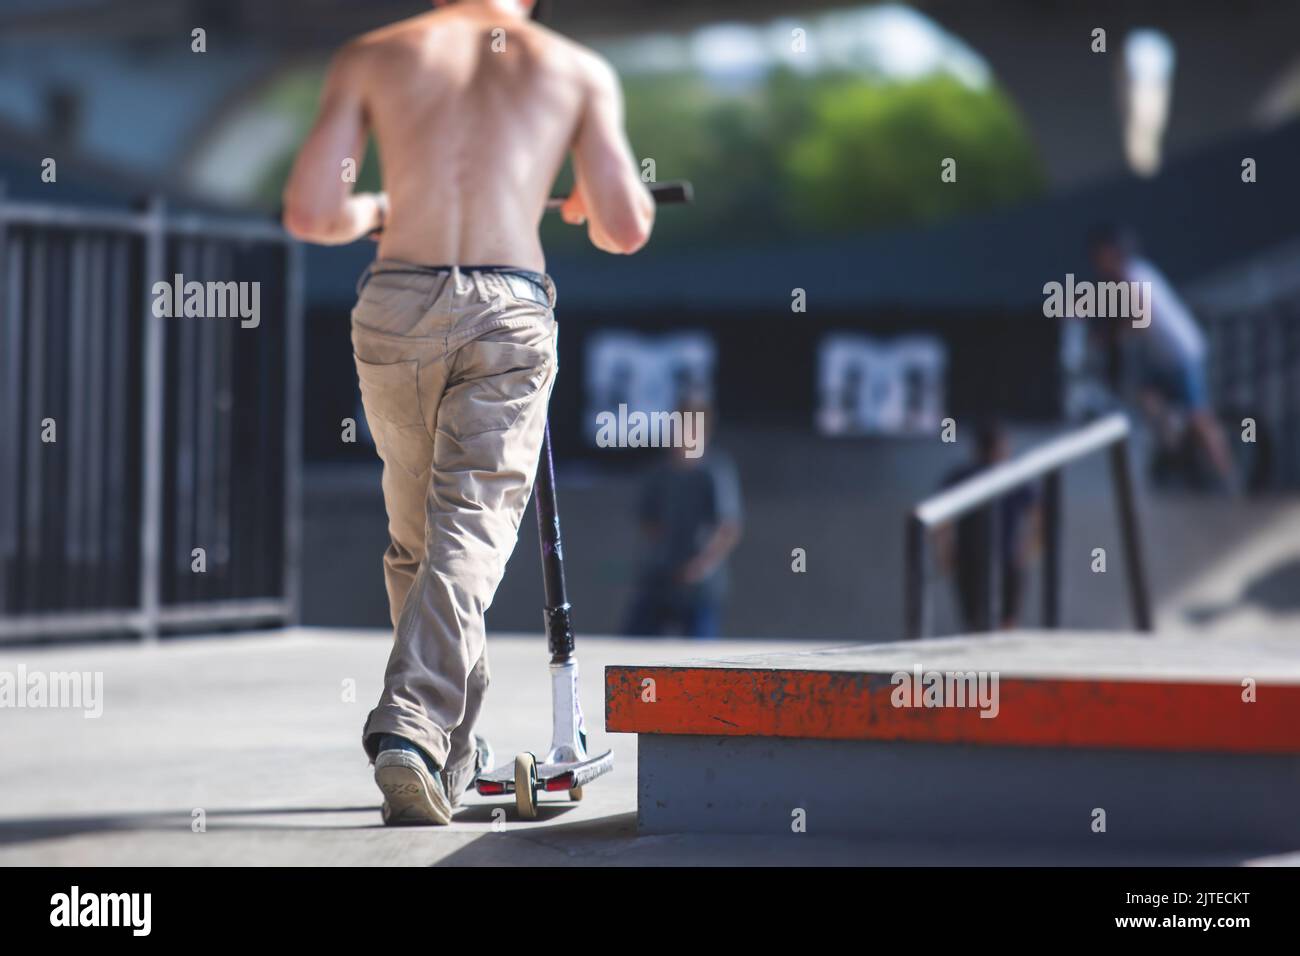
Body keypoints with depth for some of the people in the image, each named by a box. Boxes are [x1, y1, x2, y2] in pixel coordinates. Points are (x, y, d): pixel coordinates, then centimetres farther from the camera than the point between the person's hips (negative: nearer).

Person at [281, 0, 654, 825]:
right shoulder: (580, 70, 15)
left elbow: (309, 216, 5)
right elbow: (627, 230, 9)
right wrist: (584, 206, 32)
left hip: (397, 302, 1)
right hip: (510, 308, -1)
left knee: (414, 539, 16)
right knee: (471, 531, -5)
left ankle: (457, 753, 22)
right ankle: (413, 729, -25)